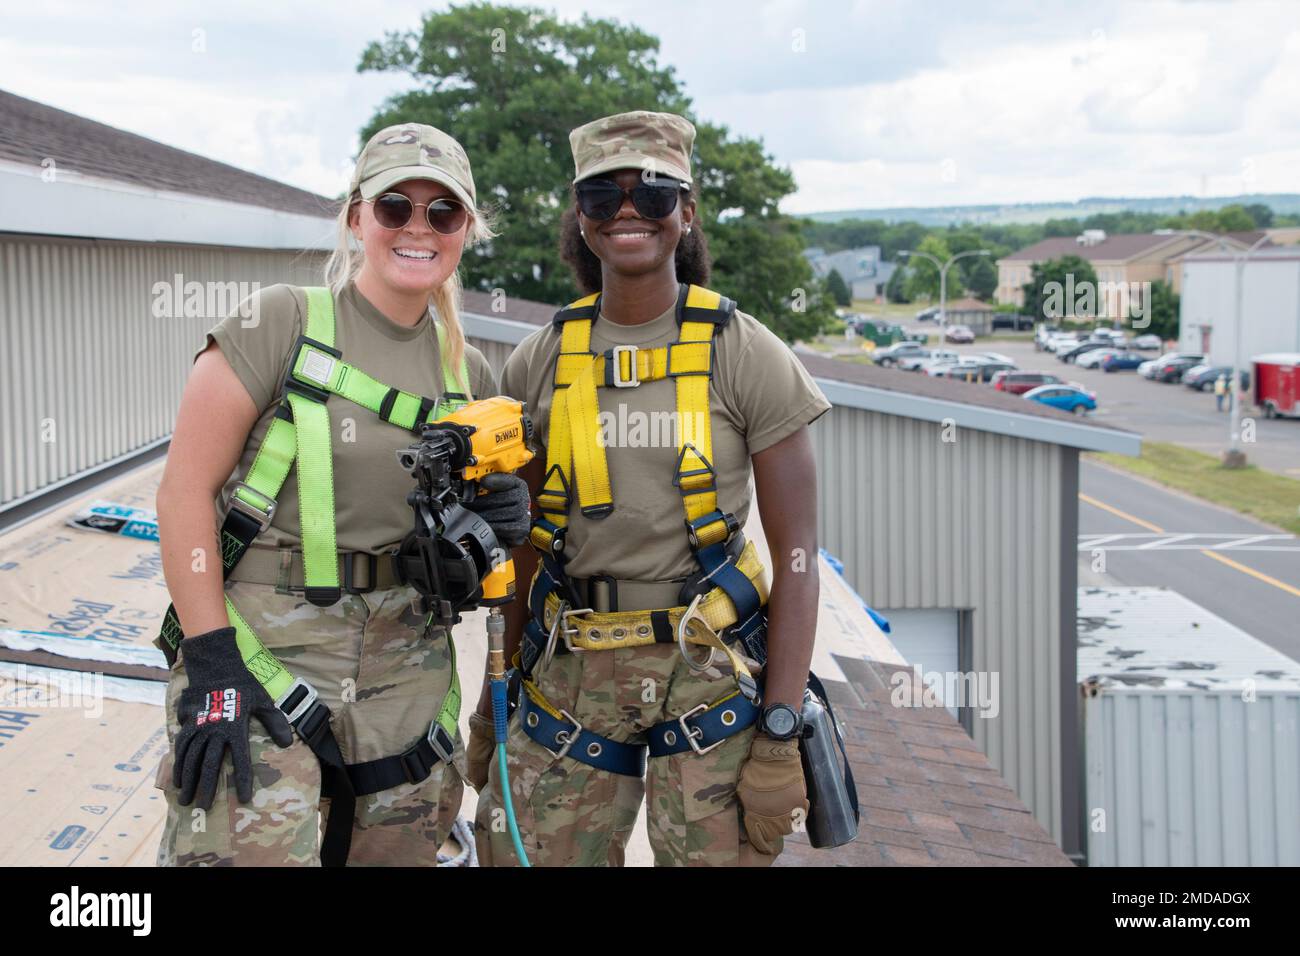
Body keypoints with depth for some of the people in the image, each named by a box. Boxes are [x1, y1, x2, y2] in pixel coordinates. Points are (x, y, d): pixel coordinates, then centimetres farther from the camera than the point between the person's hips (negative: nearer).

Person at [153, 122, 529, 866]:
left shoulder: (468, 371, 8)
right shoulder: (282, 323, -8)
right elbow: (187, 487, -11)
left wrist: (502, 517, -6)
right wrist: (210, 664, -17)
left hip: (403, 658, 5)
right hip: (262, 645, -5)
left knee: (403, 847, 11)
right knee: (250, 847, -15)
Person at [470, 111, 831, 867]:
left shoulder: (749, 357, -5)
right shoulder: (540, 363, 5)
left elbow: (797, 558, -6)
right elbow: (526, 549, 12)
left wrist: (781, 737, -12)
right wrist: (494, 699, 12)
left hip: (707, 670, -3)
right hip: (572, 672, 3)